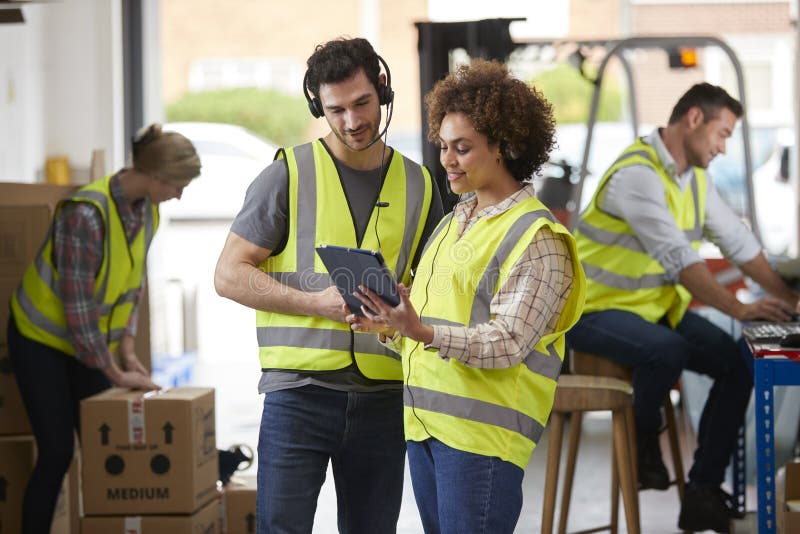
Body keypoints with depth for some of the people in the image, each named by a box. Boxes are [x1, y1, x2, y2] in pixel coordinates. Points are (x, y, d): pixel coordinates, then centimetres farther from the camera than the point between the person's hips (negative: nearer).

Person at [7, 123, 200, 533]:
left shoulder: (146, 208, -6)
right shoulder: (87, 214, -30)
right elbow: (76, 305, -26)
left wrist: (127, 348, -2)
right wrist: (114, 373, -20)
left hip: (92, 341, 7)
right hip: (43, 339, -7)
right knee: (56, 452, -7)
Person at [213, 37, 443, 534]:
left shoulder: (419, 185, 10)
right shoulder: (289, 174, 0)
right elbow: (230, 274, -2)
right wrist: (316, 302, -15)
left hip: (383, 394, 3)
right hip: (299, 389, -3)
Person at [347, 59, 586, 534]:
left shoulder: (536, 237, -7)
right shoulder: (455, 223, 19)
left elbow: (507, 342, -16)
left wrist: (424, 332, -29)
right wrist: (389, 325, 1)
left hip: (483, 428, -8)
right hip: (424, 422, 8)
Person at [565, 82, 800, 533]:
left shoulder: (695, 177, 7)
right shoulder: (638, 174, -23)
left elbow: (738, 241, 7)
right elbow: (677, 256, -31)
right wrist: (738, 309, -33)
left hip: (659, 305, 9)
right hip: (598, 309, -9)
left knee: (737, 363, -8)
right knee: (667, 351, -37)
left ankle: (703, 494, -7)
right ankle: (644, 438, -7)